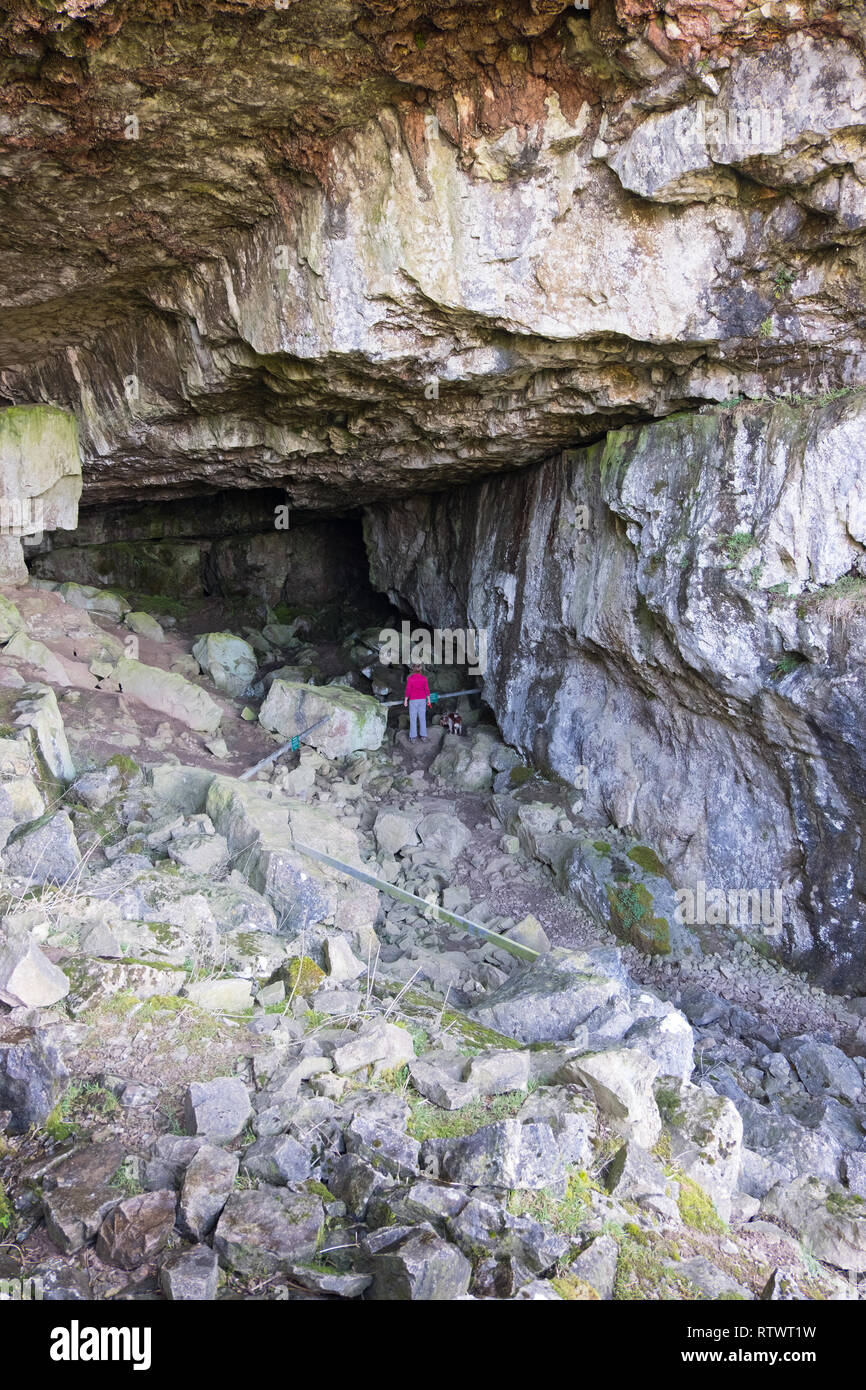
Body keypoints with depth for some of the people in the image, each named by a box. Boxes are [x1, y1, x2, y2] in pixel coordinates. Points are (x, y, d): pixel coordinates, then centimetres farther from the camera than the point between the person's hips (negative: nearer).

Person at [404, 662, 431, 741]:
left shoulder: (410, 678, -15)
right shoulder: (424, 678, -7)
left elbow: (408, 691, -13)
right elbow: (427, 690, -4)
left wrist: (405, 701, -3)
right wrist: (428, 700, 8)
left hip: (413, 701, -2)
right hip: (422, 700, 2)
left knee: (413, 719, 7)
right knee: (422, 718, 12)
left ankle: (413, 737, 9)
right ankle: (424, 737, 13)